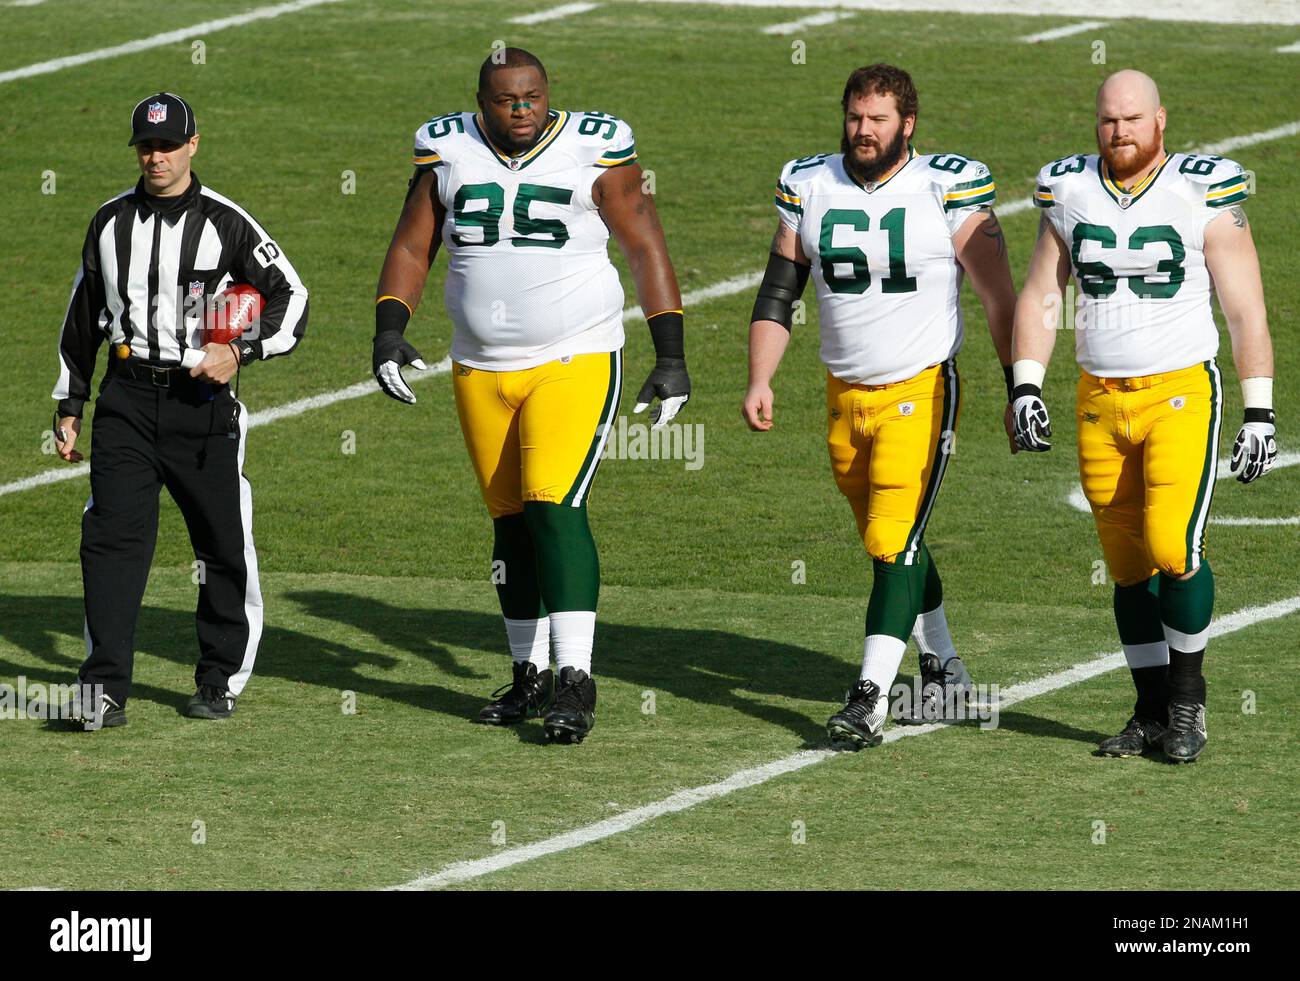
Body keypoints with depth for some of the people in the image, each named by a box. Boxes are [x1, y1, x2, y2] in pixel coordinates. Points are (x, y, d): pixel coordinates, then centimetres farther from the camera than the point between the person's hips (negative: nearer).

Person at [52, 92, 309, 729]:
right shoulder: (111, 223, 10)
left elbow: (290, 298, 0)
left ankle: (220, 682, 17)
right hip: (126, 400, 2)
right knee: (112, 536, -10)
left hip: (202, 398, -2)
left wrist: (240, 351, -14)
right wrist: (68, 404, 17)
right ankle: (105, 688, -13)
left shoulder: (225, 224, -2)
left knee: (224, 545, 2)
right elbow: (83, 317, 19)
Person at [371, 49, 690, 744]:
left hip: (574, 364, -4)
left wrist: (671, 356, -5)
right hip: (482, 370, 4)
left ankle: (574, 680, -18)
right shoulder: (449, 153, 3)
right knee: (512, 522, 9)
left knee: (554, 507, -17)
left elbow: (647, 251, -2)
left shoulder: (594, 152, -6)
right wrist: (389, 329, -6)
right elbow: (411, 248, 10)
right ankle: (529, 676, 19)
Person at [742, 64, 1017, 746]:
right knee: (891, 544, 14)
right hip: (846, 394, 5)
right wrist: (759, 381, -1)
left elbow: (996, 296, -4)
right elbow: (779, 293, 9)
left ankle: (870, 697, -17)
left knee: (895, 541, -15)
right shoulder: (810, 188, 2)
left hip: (921, 390, -5)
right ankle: (942, 670, 31)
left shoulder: (947, 190, -9)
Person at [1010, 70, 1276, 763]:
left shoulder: (1204, 193, -6)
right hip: (1100, 403, 4)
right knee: (1129, 567, 6)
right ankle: (1154, 712, 17)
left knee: (1173, 548, -18)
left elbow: (1245, 312, -3)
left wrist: (1259, 413, -6)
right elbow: (1040, 297, 12)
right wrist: (1026, 389, 1)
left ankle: (1187, 698, 1)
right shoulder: (1069, 193, 5)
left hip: (1181, 394, -4)